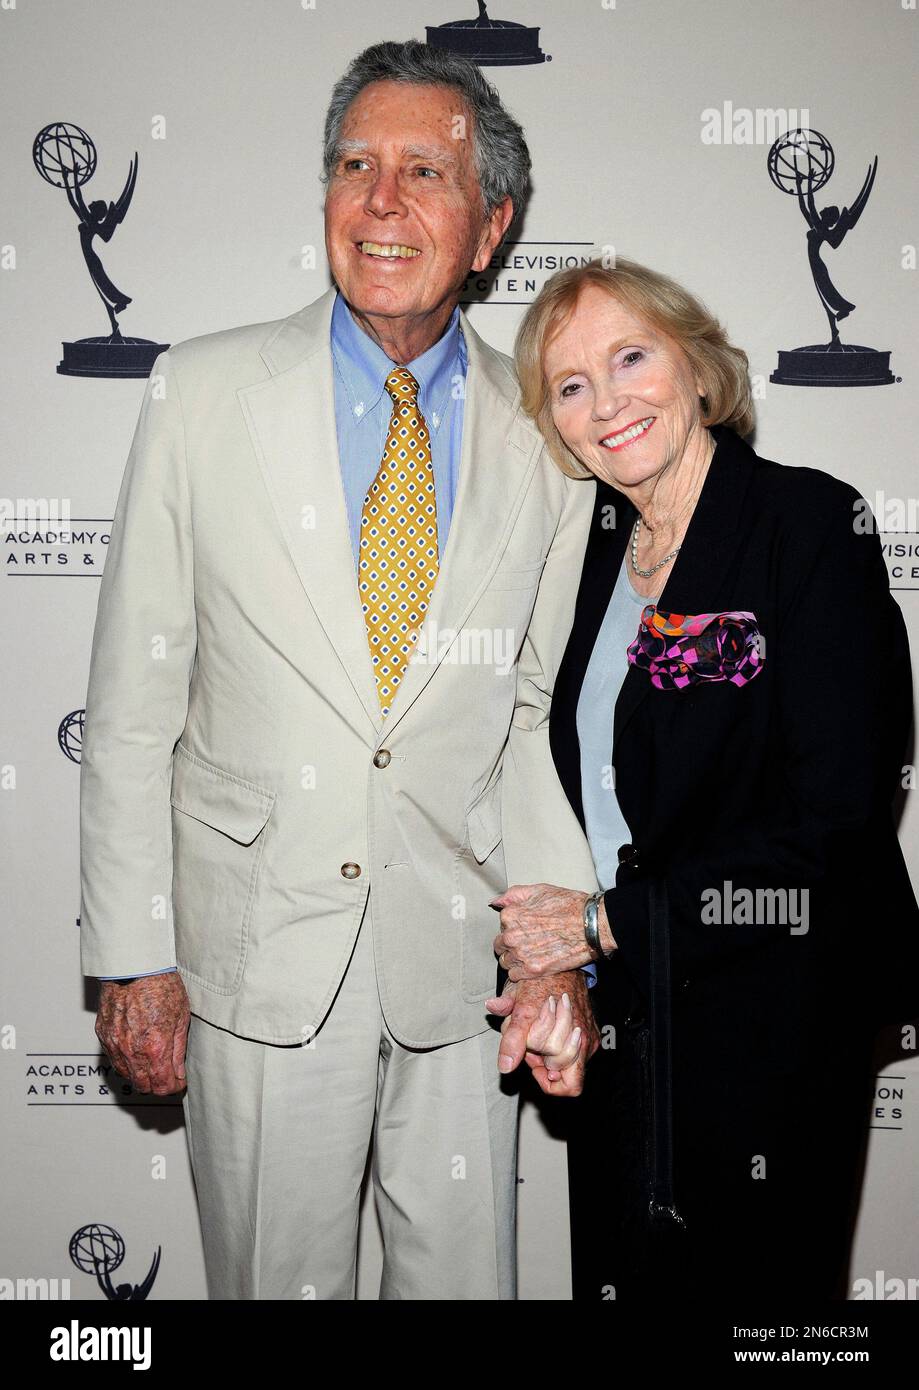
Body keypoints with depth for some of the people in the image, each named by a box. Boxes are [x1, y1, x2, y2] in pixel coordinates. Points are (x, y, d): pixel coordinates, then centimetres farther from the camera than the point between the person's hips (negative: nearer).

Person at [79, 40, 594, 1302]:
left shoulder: (545, 434, 0)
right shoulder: (203, 392, -4)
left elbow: (546, 712, 4)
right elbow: (133, 697, -3)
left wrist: (563, 950, -2)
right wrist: (132, 956, -4)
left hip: (463, 954, 1)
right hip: (258, 954, -1)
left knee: (466, 1274, 15)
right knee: (273, 1277, 13)